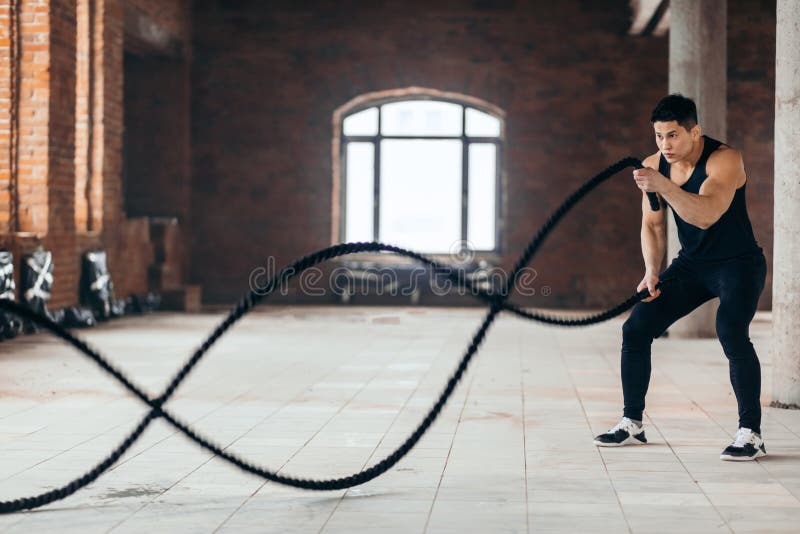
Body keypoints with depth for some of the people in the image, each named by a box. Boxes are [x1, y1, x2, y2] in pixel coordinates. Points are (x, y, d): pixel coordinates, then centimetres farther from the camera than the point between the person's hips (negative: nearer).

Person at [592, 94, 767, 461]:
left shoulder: (724, 159, -23)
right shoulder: (653, 166, -5)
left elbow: (706, 215, -39)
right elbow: (652, 225, 5)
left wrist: (663, 186, -51)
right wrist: (652, 271, -10)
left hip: (738, 263, -6)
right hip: (691, 264, 6)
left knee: (731, 334, -30)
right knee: (636, 329, -3)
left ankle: (751, 434, -19)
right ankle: (631, 425, 12)